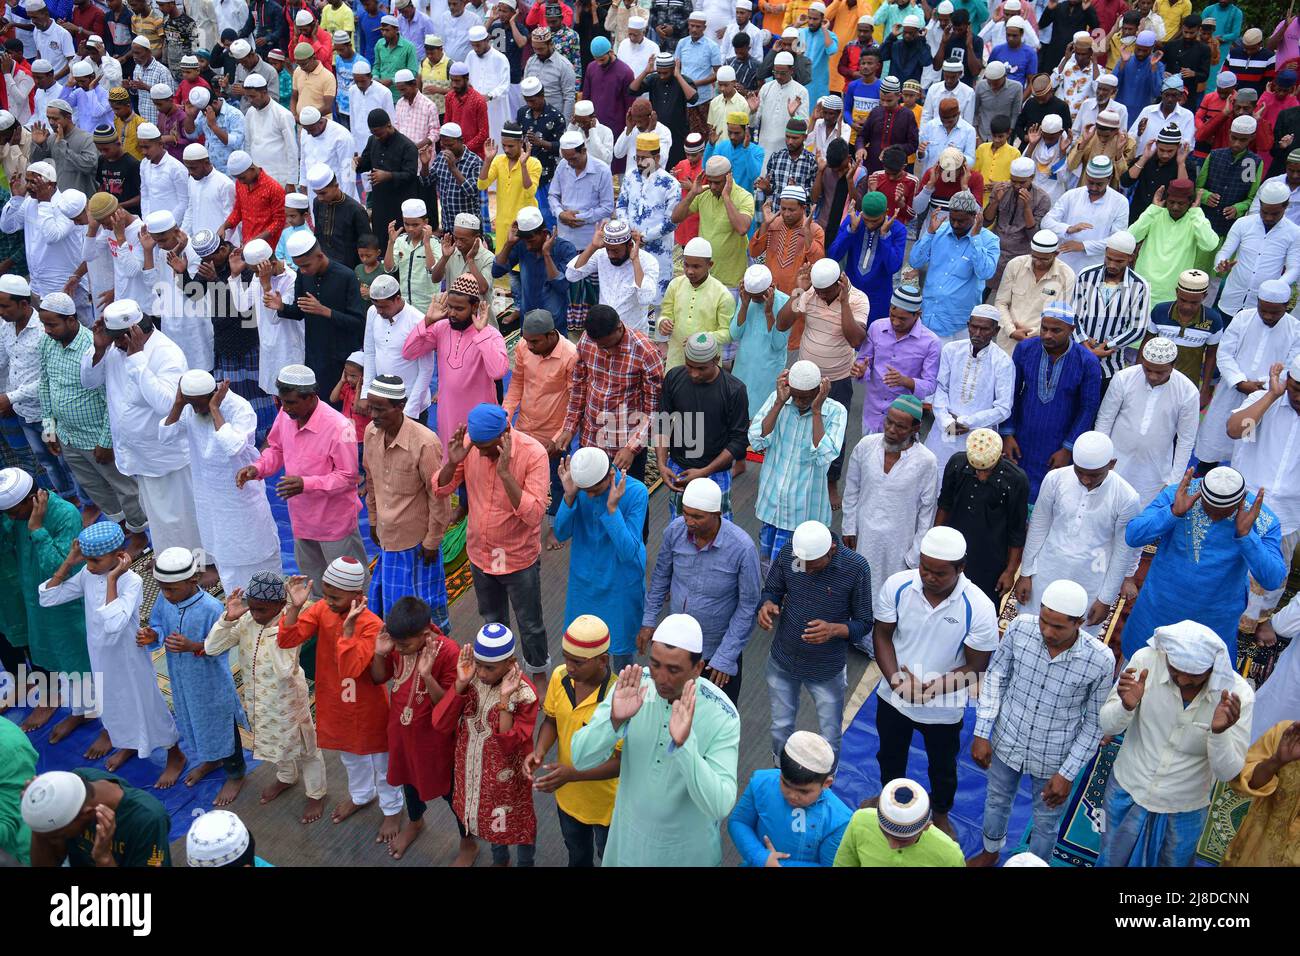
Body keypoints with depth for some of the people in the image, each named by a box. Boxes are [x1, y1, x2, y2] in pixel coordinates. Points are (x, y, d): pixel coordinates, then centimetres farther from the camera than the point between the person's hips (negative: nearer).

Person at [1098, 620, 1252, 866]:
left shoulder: (1238, 695, -24)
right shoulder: (1146, 660, -24)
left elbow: (1228, 773, -19)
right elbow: (1108, 726, -14)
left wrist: (1219, 732, -39)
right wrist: (1127, 706, -36)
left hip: (1184, 811, 0)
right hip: (1127, 791, 0)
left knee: (1173, 863, 26)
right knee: (1111, 860, 22)